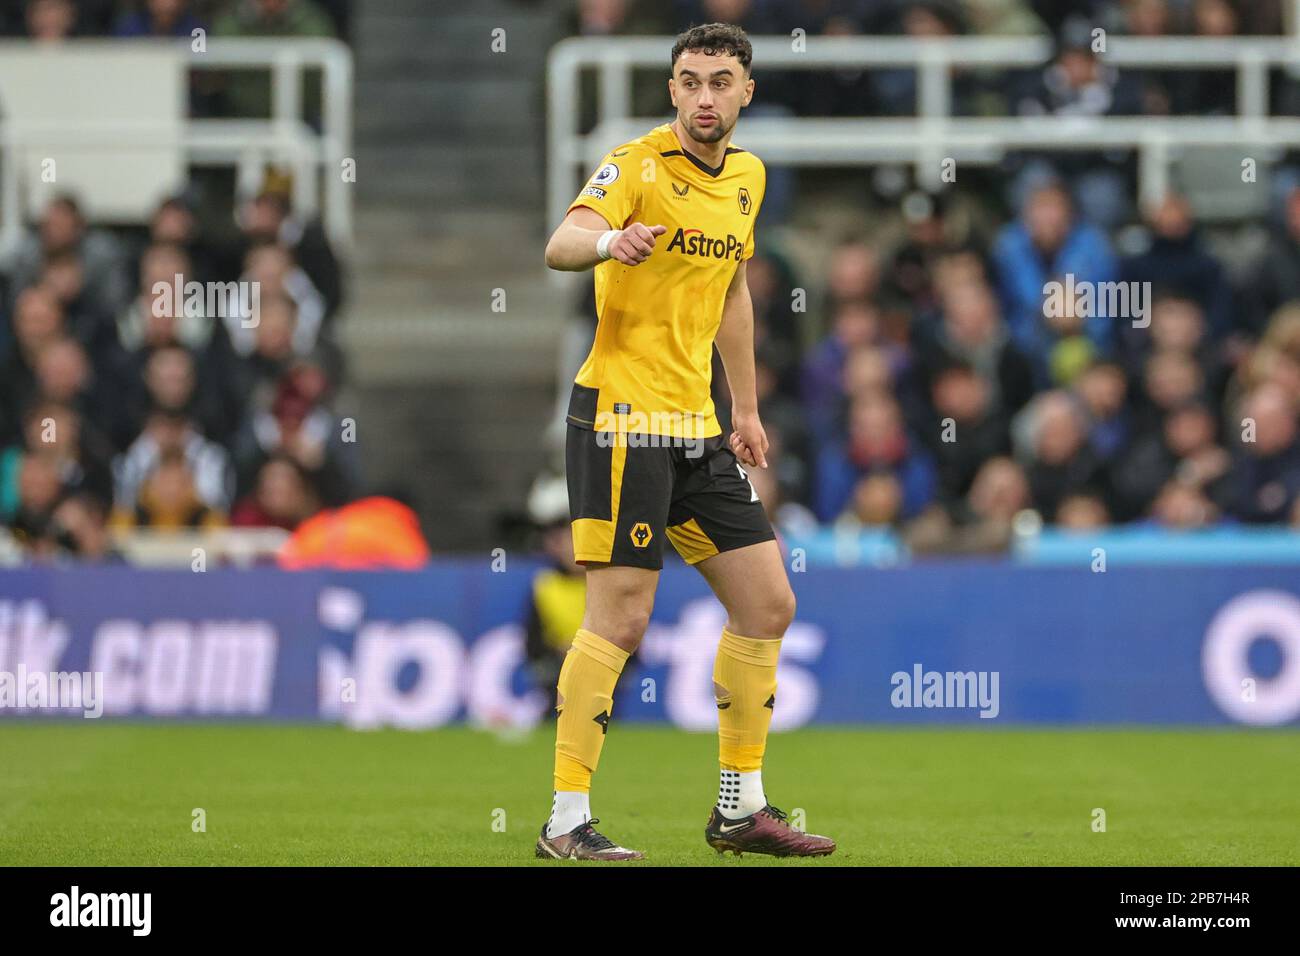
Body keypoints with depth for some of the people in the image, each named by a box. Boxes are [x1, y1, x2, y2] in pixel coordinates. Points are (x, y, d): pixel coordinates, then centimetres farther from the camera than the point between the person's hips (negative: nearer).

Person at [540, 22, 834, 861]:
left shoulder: (747, 176, 13)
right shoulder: (637, 165, -10)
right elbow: (561, 245, -27)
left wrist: (747, 408, 23)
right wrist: (608, 241, -50)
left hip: (697, 425, 8)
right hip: (622, 414, -8)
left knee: (767, 605, 9)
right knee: (620, 619, -11)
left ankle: (742, 808, 19)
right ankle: (567, 822, -5)